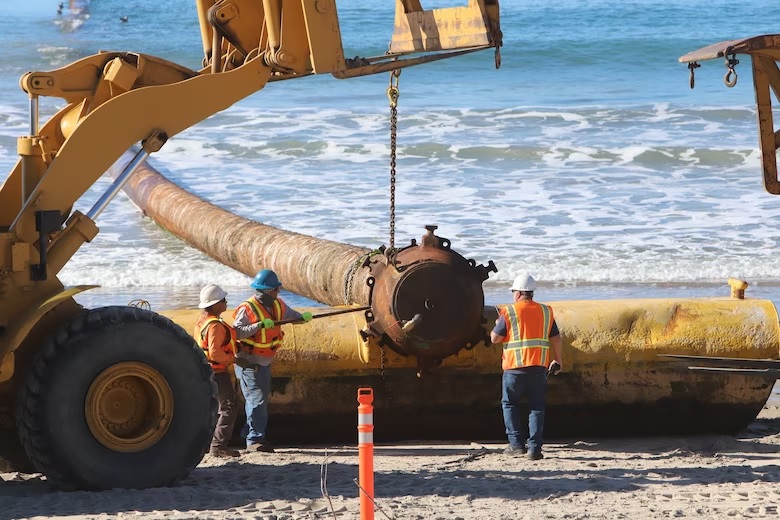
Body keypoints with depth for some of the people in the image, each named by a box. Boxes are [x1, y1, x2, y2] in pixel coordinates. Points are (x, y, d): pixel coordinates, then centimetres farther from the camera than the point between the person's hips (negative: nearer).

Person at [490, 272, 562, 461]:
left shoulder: (509, 312, -5)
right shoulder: (546, 312, 7)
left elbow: (495, 338, -3)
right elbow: (556, 338, 9)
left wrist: (497, 324, 18)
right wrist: (557, 360, 21)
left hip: (515, 366, -3)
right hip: (539, 366, 3)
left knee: (510, 403, 13)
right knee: (537, 406, 6)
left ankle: (517, 443, 6)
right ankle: (534, 447, -1)